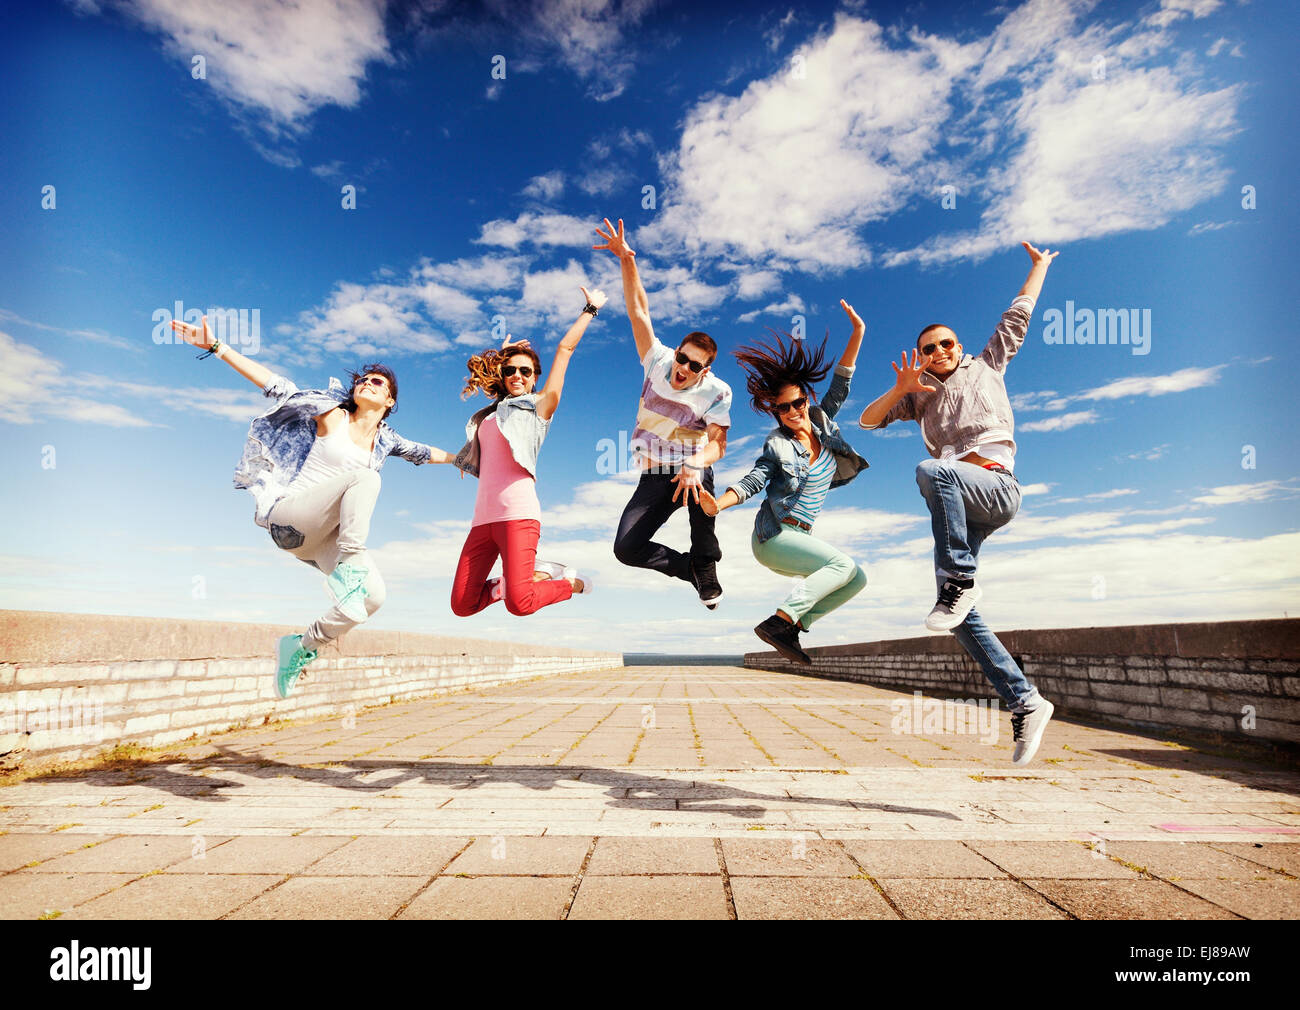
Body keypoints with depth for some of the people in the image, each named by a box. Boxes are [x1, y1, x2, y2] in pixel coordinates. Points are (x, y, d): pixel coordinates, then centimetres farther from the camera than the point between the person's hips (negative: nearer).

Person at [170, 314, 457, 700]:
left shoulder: (385, 440, 15)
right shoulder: (332, 415, 2)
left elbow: (423, 452, 33)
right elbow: (275, 386, -4)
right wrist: (215, 346, -10)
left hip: (322, 535, 5)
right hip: (288, 513, -5)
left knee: (374, 596, -18)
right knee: (365, 477, -30)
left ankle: (304, 646, 5)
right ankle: (349, 565, -33)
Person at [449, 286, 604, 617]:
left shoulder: (539, 405, 9)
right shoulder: (489, 413, 23)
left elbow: (565, 348, 12)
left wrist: (590, 309, 19)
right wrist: (500, 355, 39)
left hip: (518, 513, -6)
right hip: (484, 516, 6)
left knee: (519, 604, -19)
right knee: (462, 606, -1)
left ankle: (570, 582, 9)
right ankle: (520, 578, 19)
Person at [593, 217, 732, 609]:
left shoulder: (717, 391, -12)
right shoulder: (658, 361, -7)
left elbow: (716, 443, -20)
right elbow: (639, 311, -12)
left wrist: (695, 466, -41)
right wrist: (627, 261, -23)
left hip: (692, 469, -1)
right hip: (654, 476, 1)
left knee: (698, 477, -35)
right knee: (626, 549, -12)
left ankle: (707, 570, -10)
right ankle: (692, 569, 13)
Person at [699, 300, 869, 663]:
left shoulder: (821, 421, 7)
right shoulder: (778, 445, -9)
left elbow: (840, 386, 7)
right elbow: (752, 482, -15)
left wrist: (857, 332, 0)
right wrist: (716, 504, -33)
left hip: (799, 537, 8)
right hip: (773, 535, -8)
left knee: (857, 580, 7)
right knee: (844, 564, -22)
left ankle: (791, 627, -2)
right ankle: (778, 621, -26)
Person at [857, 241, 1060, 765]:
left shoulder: (986, 366, 22)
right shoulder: (919, 397, 28)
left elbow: (1019, 314, 27)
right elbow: (868, 419, 19)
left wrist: (1039, 264, 32)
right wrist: (900, 389, 5)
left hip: (995, 484, -4)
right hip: (961, 504, 4)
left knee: (931, 470, -37)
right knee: (962, 620, -7)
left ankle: (959, 582, -32)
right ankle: (1025, 703, -1)